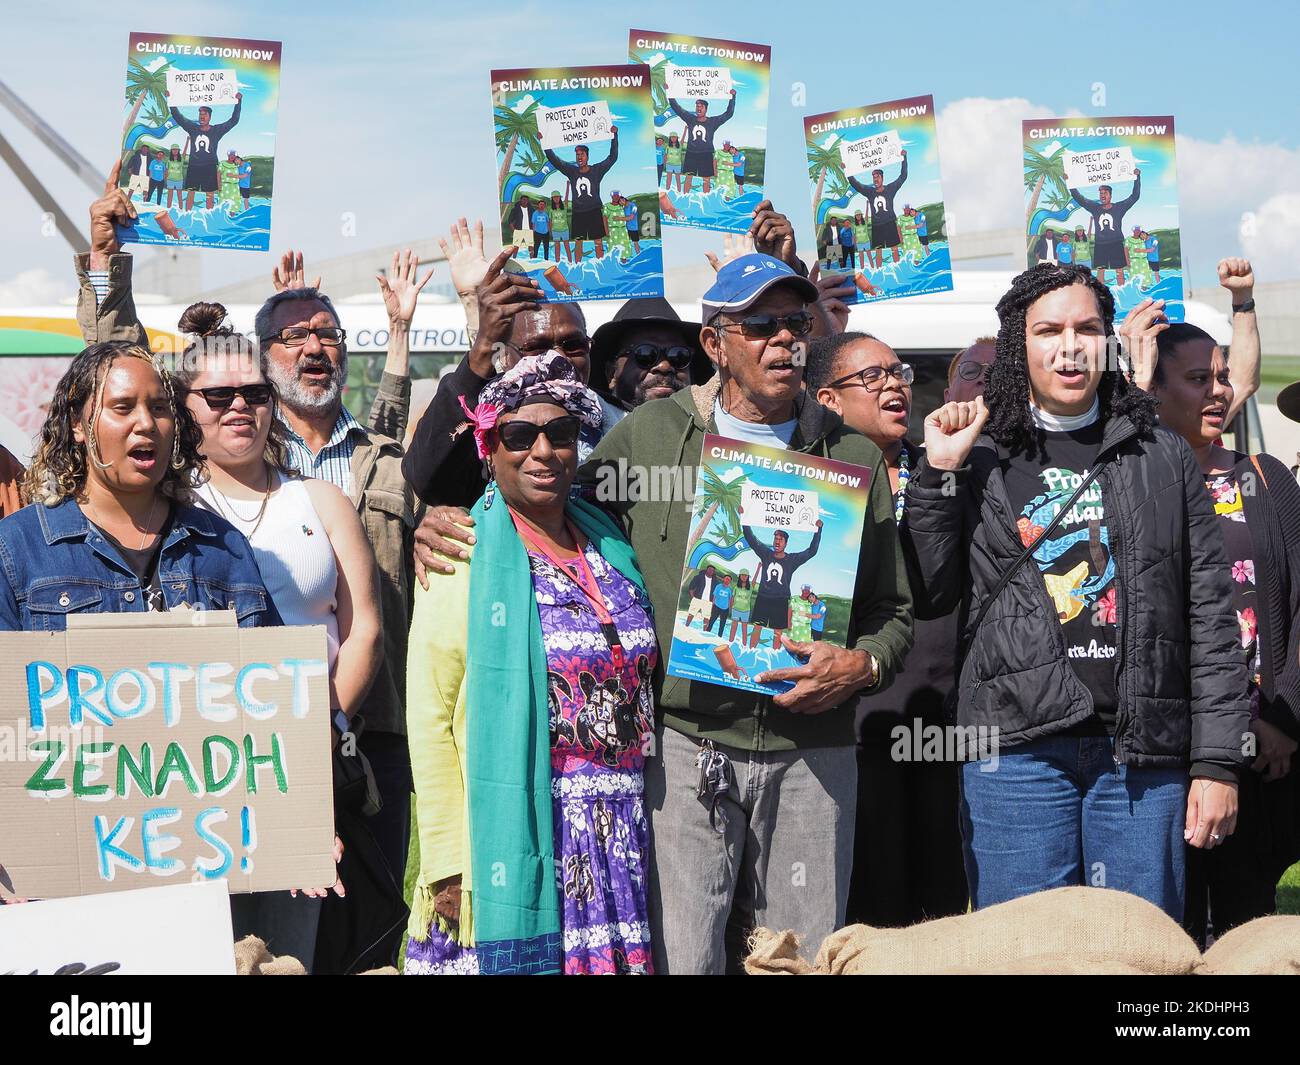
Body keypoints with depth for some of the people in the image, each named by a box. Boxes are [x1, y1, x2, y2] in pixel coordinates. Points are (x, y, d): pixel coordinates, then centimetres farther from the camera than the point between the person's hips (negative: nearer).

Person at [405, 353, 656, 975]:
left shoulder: (608, 547, 10)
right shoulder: (463, 559, -6)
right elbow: (429, 720, -9)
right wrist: (447, 862, -14)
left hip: (616, 845, 5)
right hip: (512, 843, -5)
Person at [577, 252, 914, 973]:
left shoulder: (853, 458, 11)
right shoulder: (647, 435, 6)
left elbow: (893, 607, 14)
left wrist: (863, 665, -6)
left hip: (813, 751, 2)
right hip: (685, 745, -2)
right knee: (680, 959, -3)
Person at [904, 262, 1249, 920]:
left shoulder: (1162, 457, 11)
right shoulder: (981, 462, 11)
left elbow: (1209, 614, 7)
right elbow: (934, 594, 4)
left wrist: (1217, 763, 1)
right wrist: (938, 473, -3)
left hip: (1145, 752, 1)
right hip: (1017, 749, -1)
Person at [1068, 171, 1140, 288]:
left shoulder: (1119, 208, 4)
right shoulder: (1095, 208, 8)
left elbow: (1134, 196, 0)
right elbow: (1079, 198, 5)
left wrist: (1137, 178, -9)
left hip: (1116, 244, -1)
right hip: (1100, 245, 1)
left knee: (1119, 271, -1)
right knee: (1100, 270, 2)